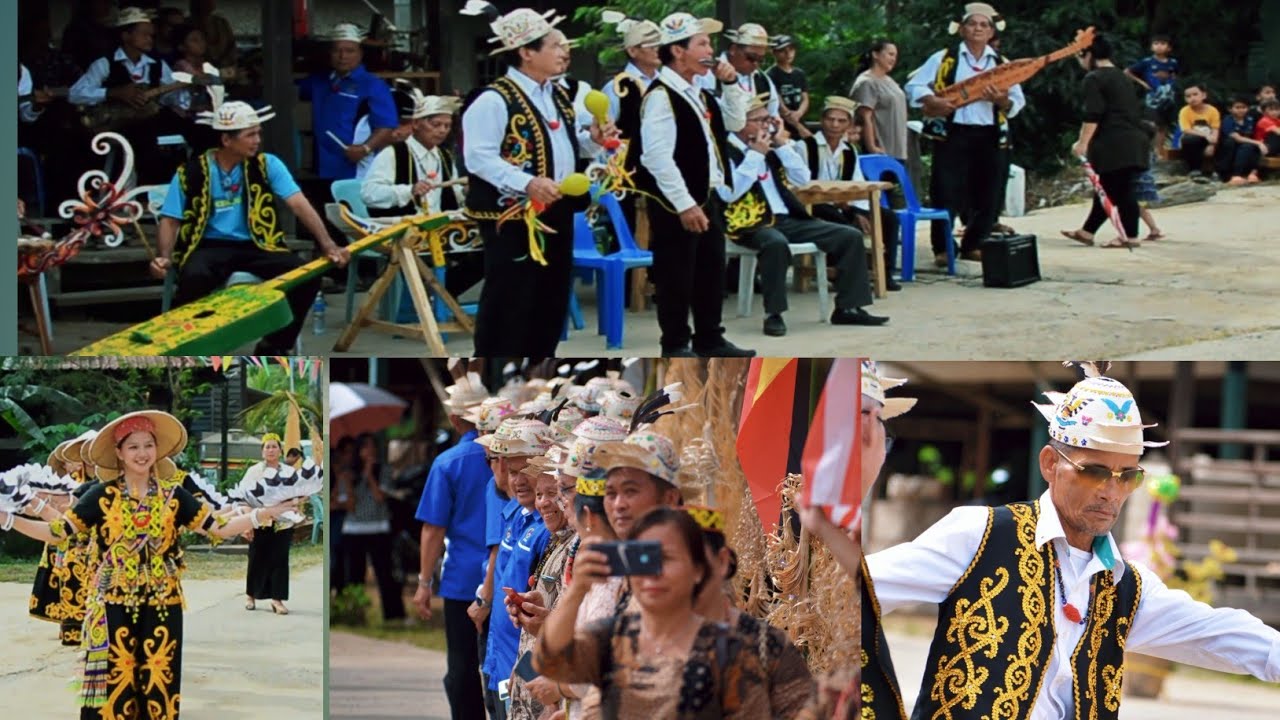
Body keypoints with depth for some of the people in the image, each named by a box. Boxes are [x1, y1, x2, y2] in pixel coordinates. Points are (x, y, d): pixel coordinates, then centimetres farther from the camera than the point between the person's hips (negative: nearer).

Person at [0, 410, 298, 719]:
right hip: (115, 602, -2)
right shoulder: (103, 495, -2)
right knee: (115, 678, -2)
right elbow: (59, 531, -4)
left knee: (159, 679, 3)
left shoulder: (173, 495, 4)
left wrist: (267, 513, -9)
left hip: (162, 603, 2)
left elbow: (218, 528, 2)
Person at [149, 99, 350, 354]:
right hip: (209, 246, -3)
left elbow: (299, 205, -9)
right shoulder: (191, 173, -4)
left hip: (255, 245, 3)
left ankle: (275, 346, 1)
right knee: (194, 277, -38)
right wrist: (164, 257, -20)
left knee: (307, 276, -22)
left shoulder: (266, 165, -1)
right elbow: (170, 220, 0)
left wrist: (328, 245, -21)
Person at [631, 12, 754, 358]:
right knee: (676, 277, 0)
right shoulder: (661, 96, -18)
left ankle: (710, 339, 27)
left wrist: (731, 84, 8)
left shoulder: (698, 93, 11)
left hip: (707, 197, 9)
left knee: (711, 272, 16)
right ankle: (675, 347, 8)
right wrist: (685, 206, -23)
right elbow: (658, 158, -23)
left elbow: (735, 122, 25)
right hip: (676, 203, -9)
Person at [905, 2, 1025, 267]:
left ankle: (973, 246, 22)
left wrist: (1003, 101, -14)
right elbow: (914, 86, 2)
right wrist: (933, 101, -16)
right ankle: (942, 249, 0)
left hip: (988, 136, 3)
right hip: (951, 134, -3)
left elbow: (1018, 102, 9)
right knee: (946, 195, -8)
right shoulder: (944, 59, 4)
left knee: (986, 196, 7)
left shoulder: (1002, 65, 11)